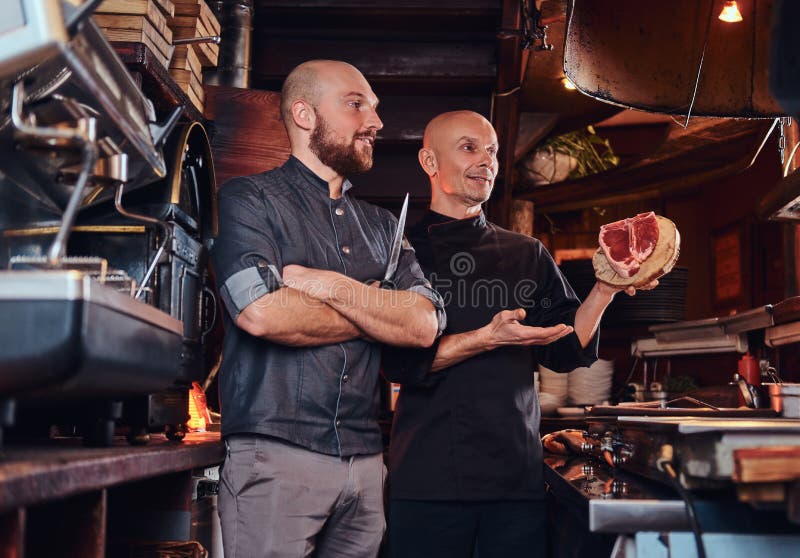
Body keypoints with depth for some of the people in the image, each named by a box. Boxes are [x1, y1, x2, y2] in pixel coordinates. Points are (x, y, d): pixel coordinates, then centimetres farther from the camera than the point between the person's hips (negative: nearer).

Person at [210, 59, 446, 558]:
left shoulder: (381, 225, 17)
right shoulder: (251, 199, 0)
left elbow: (424, 325, 3)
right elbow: (260, 312, -18)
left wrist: (330, 286, -10)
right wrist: (378, 314, -3)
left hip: (366, 461, 5)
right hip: (275, 457, -5)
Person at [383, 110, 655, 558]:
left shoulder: (529, 255, 13)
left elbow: (564, 351, 7)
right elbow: (400, 360, -9)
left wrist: (605, 290, -7)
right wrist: (490, 338, -18)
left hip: (518, 473, 3)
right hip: (430, 475, -3)